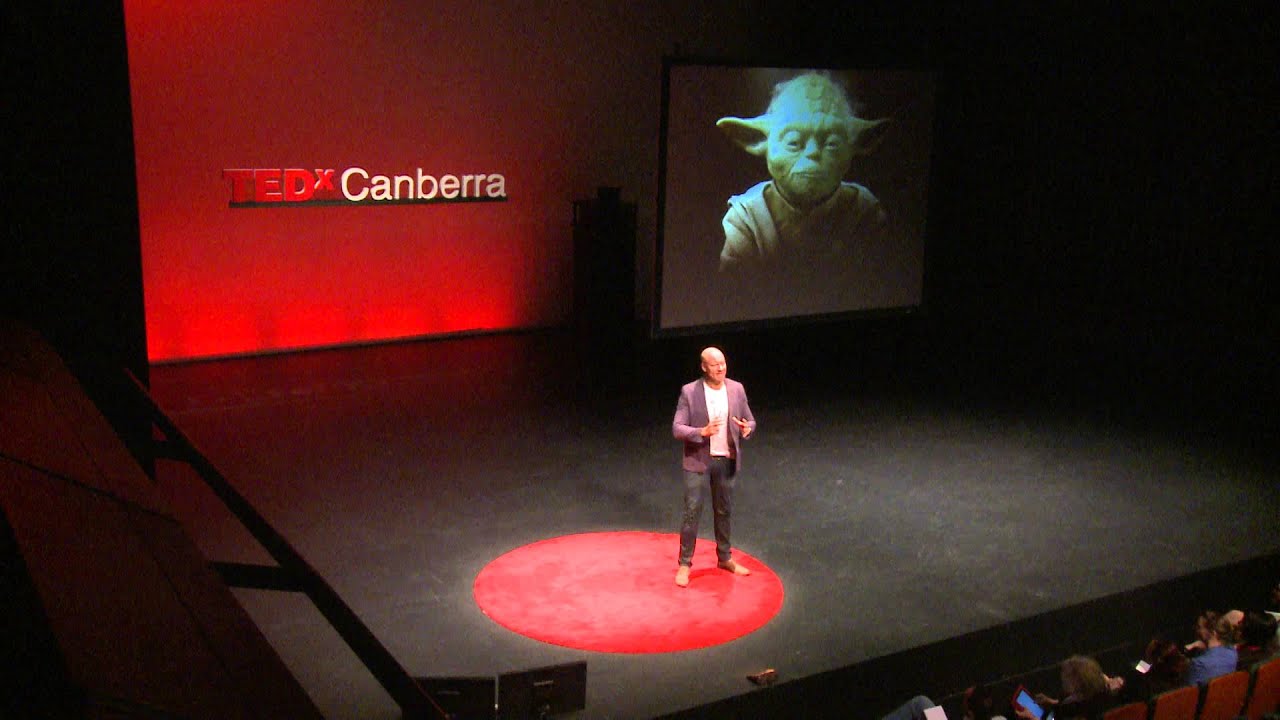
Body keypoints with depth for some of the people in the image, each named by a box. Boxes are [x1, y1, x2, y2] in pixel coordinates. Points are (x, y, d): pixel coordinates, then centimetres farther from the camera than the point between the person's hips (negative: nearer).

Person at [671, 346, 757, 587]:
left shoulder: (737, 389, -2)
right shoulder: (689, 392, -12)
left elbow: (750, 421, 7)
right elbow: (677, 429, -13)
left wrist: (747, 429, -18)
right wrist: (702, 432, -30)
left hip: (727, 460, 4)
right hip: (698, 460, -3)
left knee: (724, 511, 16)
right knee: (692, 511, -1)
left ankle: (724, 558, 32)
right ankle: (684, 564, 10)